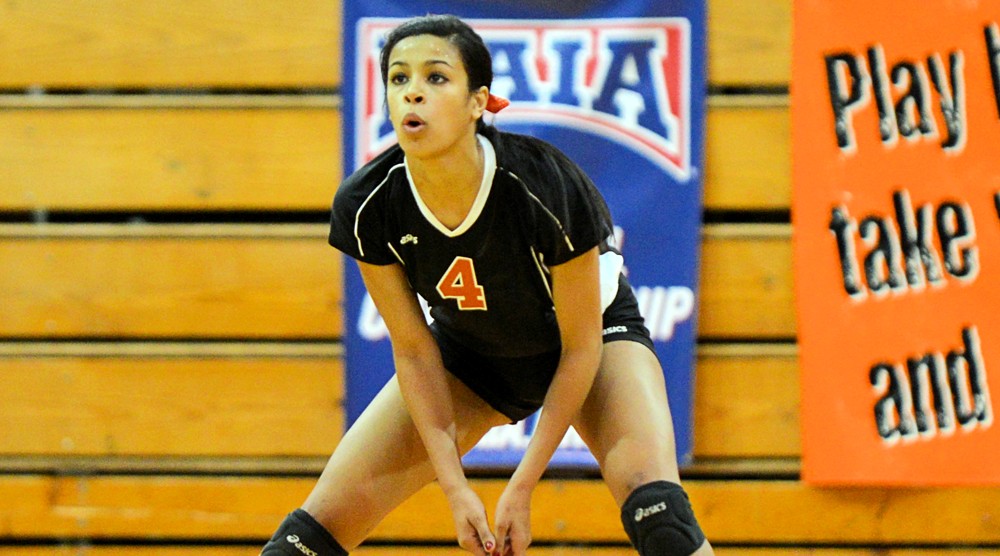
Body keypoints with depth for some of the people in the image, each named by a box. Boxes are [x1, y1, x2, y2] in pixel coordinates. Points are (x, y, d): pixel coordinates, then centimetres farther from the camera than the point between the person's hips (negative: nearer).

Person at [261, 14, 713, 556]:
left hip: (596, 335, -3)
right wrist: (455, 488, -18)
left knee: (658, 512, -30)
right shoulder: (367, 206, -25)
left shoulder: (549, 189, -34)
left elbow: (580, 348, -21)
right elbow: (414, 352, -12)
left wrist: (520, 488, -21)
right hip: (469, 356, 3)